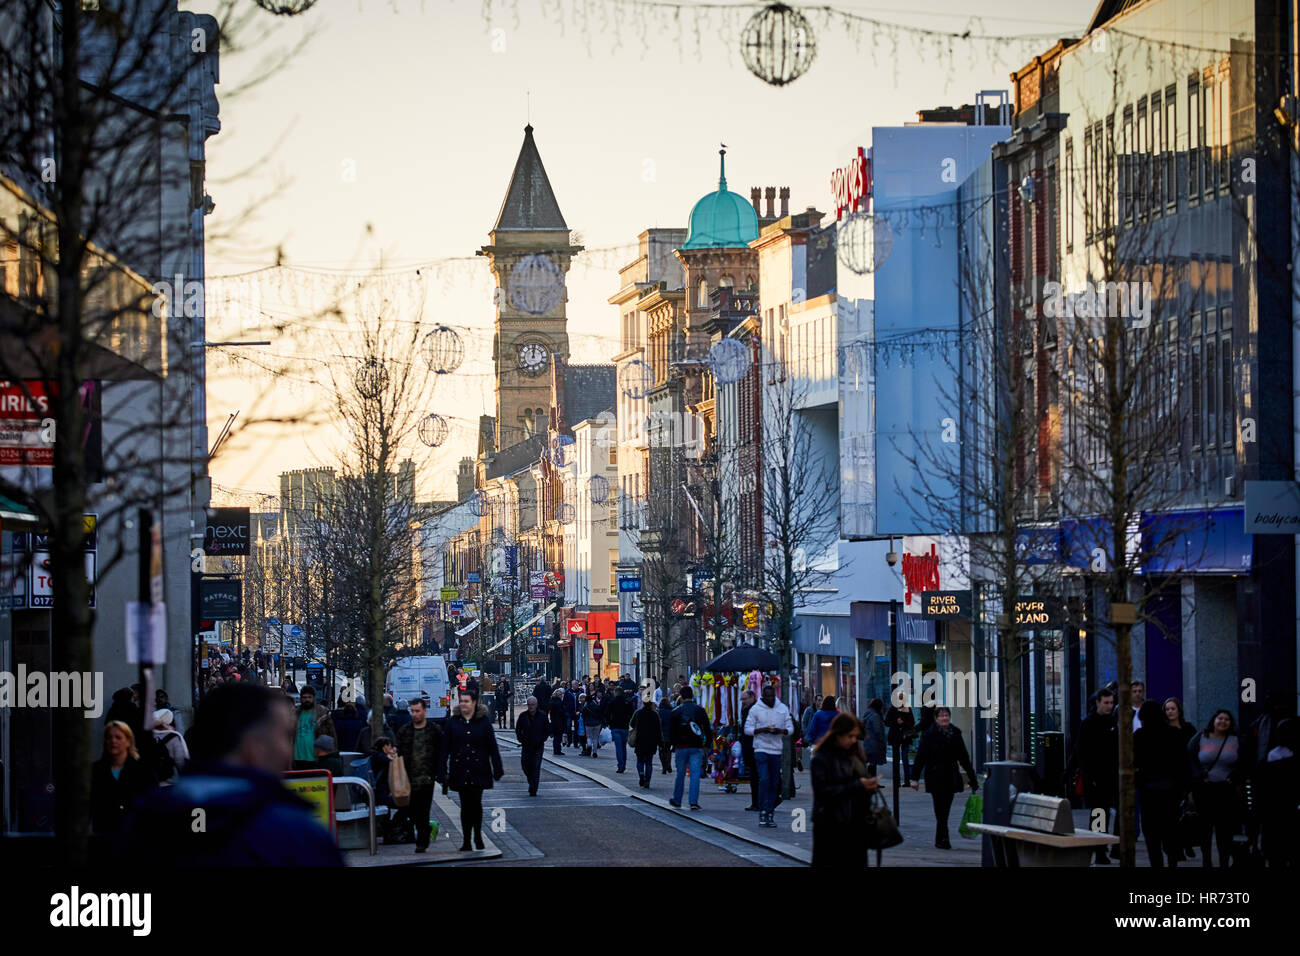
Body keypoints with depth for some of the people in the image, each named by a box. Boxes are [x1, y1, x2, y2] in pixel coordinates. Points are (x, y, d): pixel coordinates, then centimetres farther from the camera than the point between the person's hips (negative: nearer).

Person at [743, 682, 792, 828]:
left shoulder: (783, 709, 8)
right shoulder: (755, 709, -1)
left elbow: (790, 728, 9)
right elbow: (747, 729, -1)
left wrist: (780, 731, -12)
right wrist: (762, 730, -18)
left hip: (776, 751, 3)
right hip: (761, 749, -3)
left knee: (774, 783, 4)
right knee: (764, 780, -15)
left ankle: (770, 813, 10)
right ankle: (762, 812, -11)